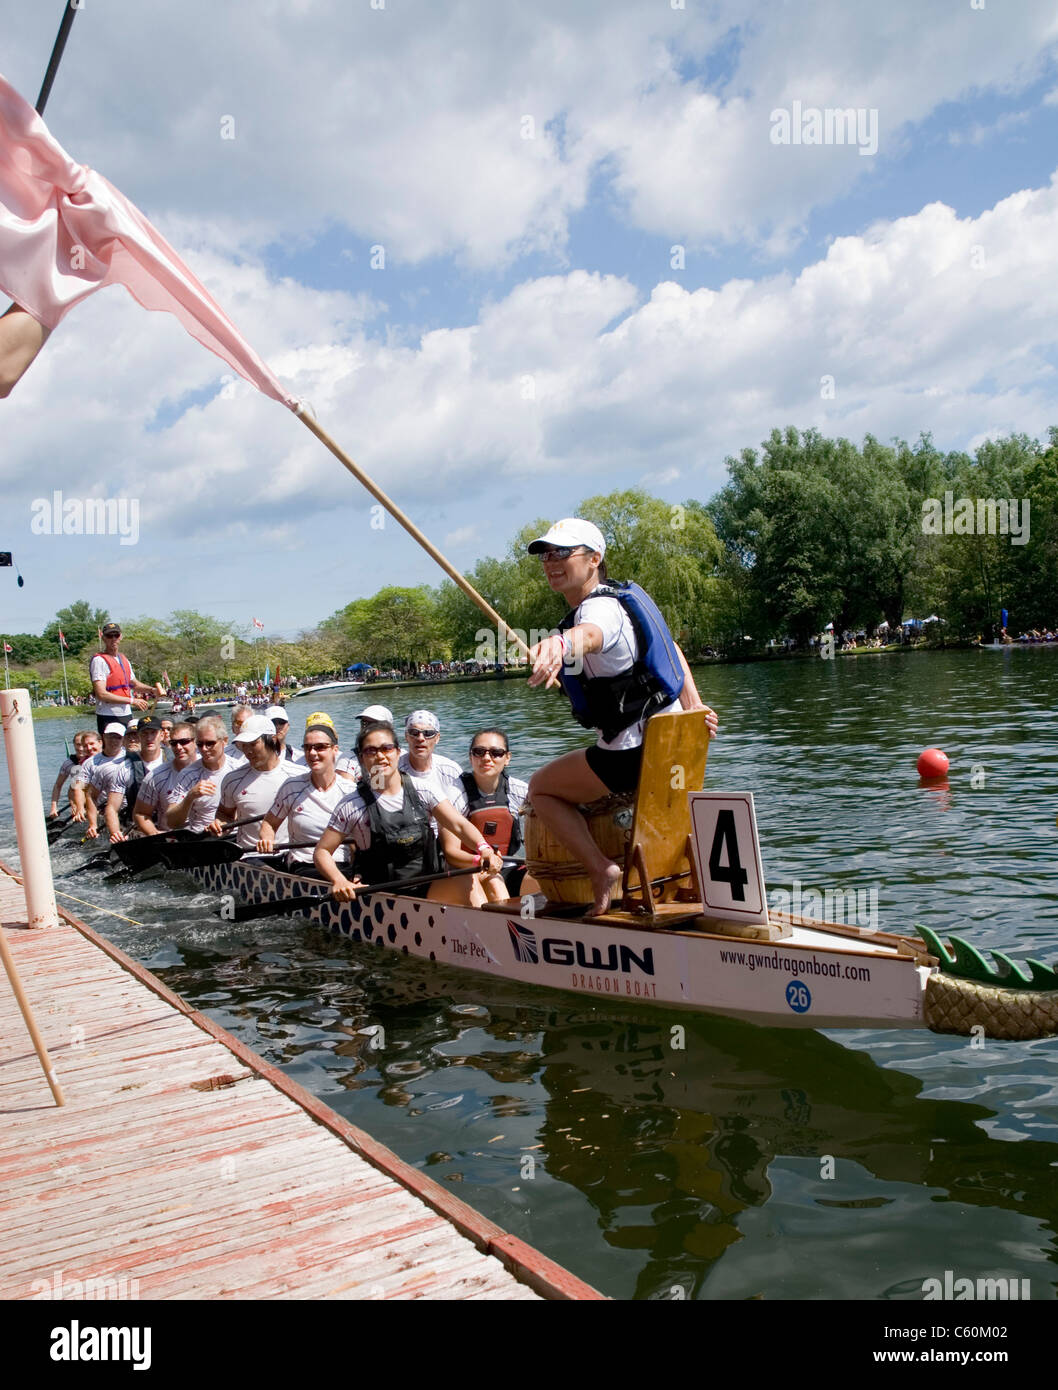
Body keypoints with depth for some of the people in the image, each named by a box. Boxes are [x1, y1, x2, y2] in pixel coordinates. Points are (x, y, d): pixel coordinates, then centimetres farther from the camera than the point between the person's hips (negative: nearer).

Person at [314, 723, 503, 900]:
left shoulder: (422, 790, 5)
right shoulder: (353, 805, -1)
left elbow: (459, 824, -4)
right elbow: (322, 851, 3)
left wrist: (483, 848, -24)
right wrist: (338, 880, -17)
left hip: (427, 890, 3)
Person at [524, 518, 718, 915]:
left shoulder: (601, 608, -22)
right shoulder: (622, 596, 9)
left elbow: (589, 633, -49)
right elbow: (672, 651, 15)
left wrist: (560, 644, -71)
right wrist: (694, 707, 13)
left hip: (635, 755, -10)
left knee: (541, 787, 5)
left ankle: (601, 869, -4)